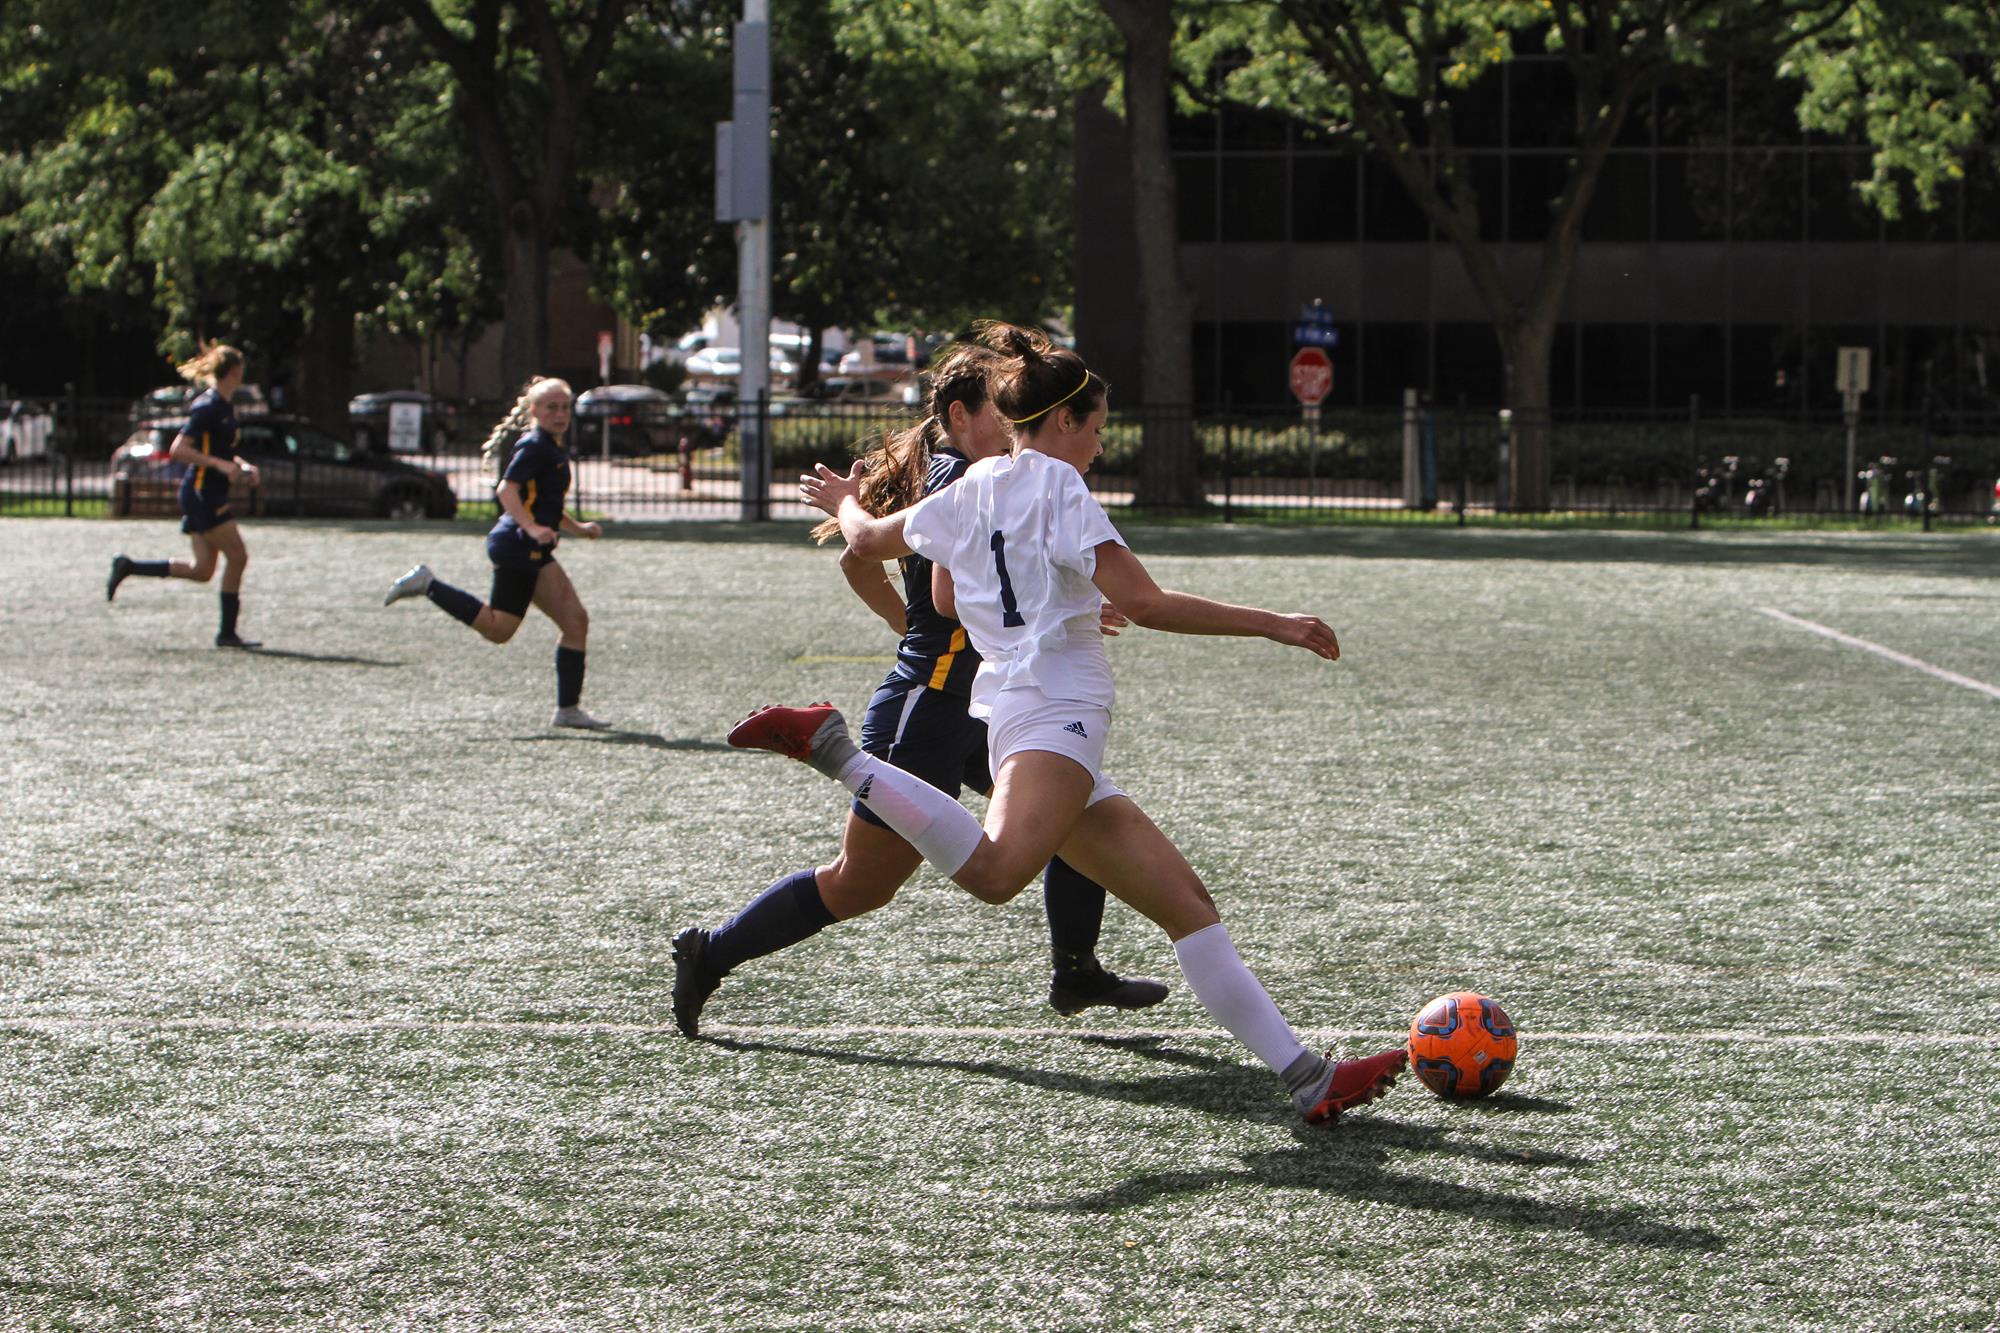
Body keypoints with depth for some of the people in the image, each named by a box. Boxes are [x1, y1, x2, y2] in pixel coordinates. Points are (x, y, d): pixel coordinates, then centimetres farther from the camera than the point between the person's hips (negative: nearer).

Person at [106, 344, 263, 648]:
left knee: (201, 571, 8)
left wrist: (242, 465, 11)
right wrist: (220, 464, -23)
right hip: (201, 494, -10)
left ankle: (128, 567, 15)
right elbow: (178, 450, -19)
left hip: (211, 496, 10)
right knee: (237, 557, -7)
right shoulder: (208, 406, -15)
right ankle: (227, 632, 0)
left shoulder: (224, 406, 14)